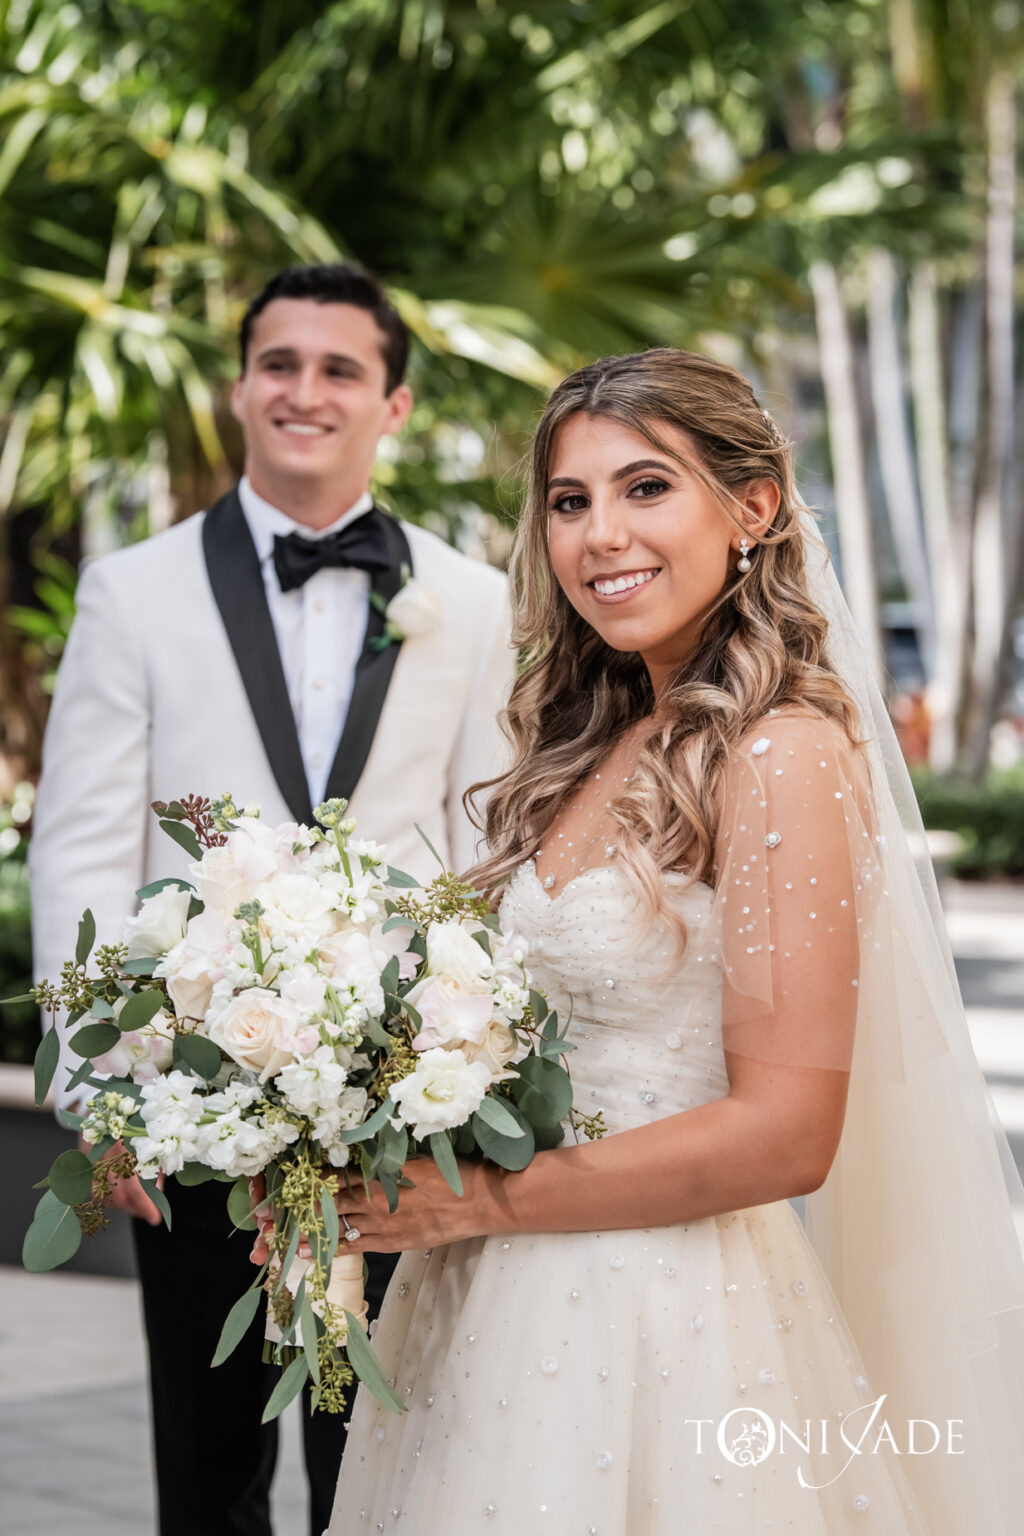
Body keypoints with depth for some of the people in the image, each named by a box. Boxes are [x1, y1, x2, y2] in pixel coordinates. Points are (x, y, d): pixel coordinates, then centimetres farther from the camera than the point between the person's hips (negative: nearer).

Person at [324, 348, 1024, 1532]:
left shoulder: (784, 754, -15)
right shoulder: (592, 746, 7)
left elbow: (783, 1134, -20)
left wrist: (479, 1198, -15)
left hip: (665, 1328, -7)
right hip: (504, 1304, 7)